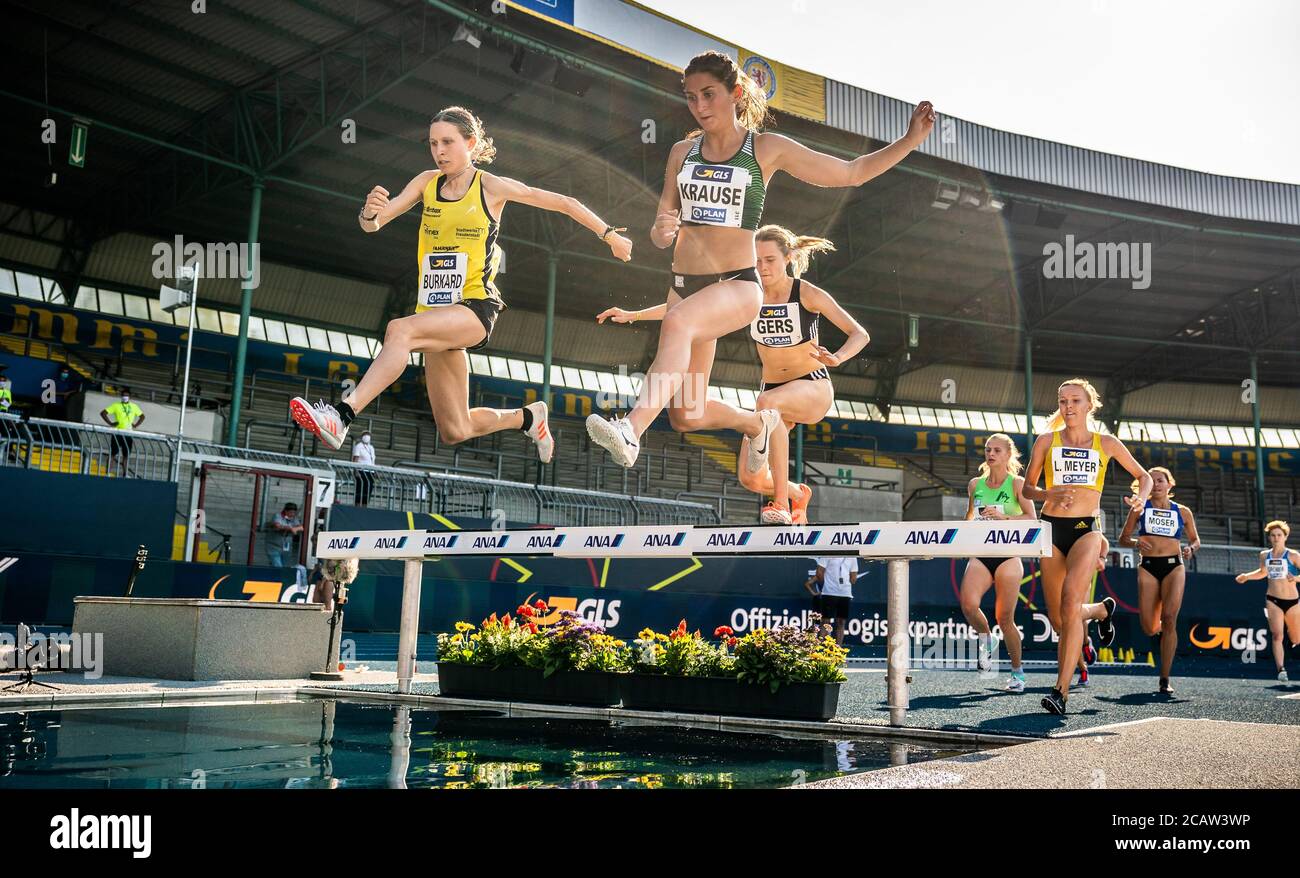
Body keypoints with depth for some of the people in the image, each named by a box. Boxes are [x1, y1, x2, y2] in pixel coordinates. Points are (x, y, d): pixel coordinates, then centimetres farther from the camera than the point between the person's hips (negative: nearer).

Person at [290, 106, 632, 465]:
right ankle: (528, 417, 34)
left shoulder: (491, 187, -2)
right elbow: (371, 225, 1)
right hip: (437, 313, 5)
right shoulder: (427, 182, 8)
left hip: (476, 307, -5)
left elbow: (563, 203, 5)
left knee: (400, 329, -35)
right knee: (455, 432, 9)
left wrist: (609, 235, 7)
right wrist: (371, 212, -22)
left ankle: (343, 415, -41)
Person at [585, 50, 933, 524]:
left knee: (679, 321, -39)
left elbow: (852, 173, 7)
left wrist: (910, 139, -5)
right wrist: (661, 228, -14)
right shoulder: (682, 153, 9)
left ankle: (632, 430, -48)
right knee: (684, 416, 6)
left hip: (738, 285, -5)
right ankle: (758, 423, 37)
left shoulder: (769, 149, 0)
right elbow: (660, 235, 11)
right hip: (684, 282, 5)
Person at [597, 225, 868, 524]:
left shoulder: (808, 294, -11)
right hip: (773, 390, 4)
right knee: (751, 479, -9)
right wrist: (633, 315, -10)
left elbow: (860, 334, -12)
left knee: (768, 401, -38)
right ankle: (798, 494, 28)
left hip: (814, 389, -4)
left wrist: (836, 358, -33)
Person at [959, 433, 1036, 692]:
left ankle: (1017, 671, 18)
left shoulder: (1017, 483, -1)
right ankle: (986, 638, 10)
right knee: (968, 605, -22)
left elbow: (1032, 518, -10)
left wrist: (1004, 517, -23)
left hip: (1008, 554, -3)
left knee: (1005, 618, -1)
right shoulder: (975, 484, 12)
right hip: (980, 554, 3)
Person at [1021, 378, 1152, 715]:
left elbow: (1144, 475, 19)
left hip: (1086, 529, -2)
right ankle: (1101, 610, 43)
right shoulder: (1047, 440, 7)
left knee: (1071, 601, -25)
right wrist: (1049, 495, -11)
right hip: (1051, 528, 2)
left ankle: (1061, 690, -23)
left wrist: (1141, 497, -2)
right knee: (1058, 619, 6)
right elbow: (1026, 488, 10)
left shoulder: (1106, 443, 7)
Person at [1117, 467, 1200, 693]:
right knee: (1149, 629, -7)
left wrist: (1190, 548, -3)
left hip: (1174, 566, 0)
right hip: (1148, 567, 0)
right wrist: (1135, 543, -12)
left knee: (1169, 618, -17)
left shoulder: (1183, 512, 10)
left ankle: (1165, 680, -10)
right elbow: (1123, 538, 10)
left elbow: (1195, 540, 20)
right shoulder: (1139, 509, 8)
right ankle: (1160, 629, 34)